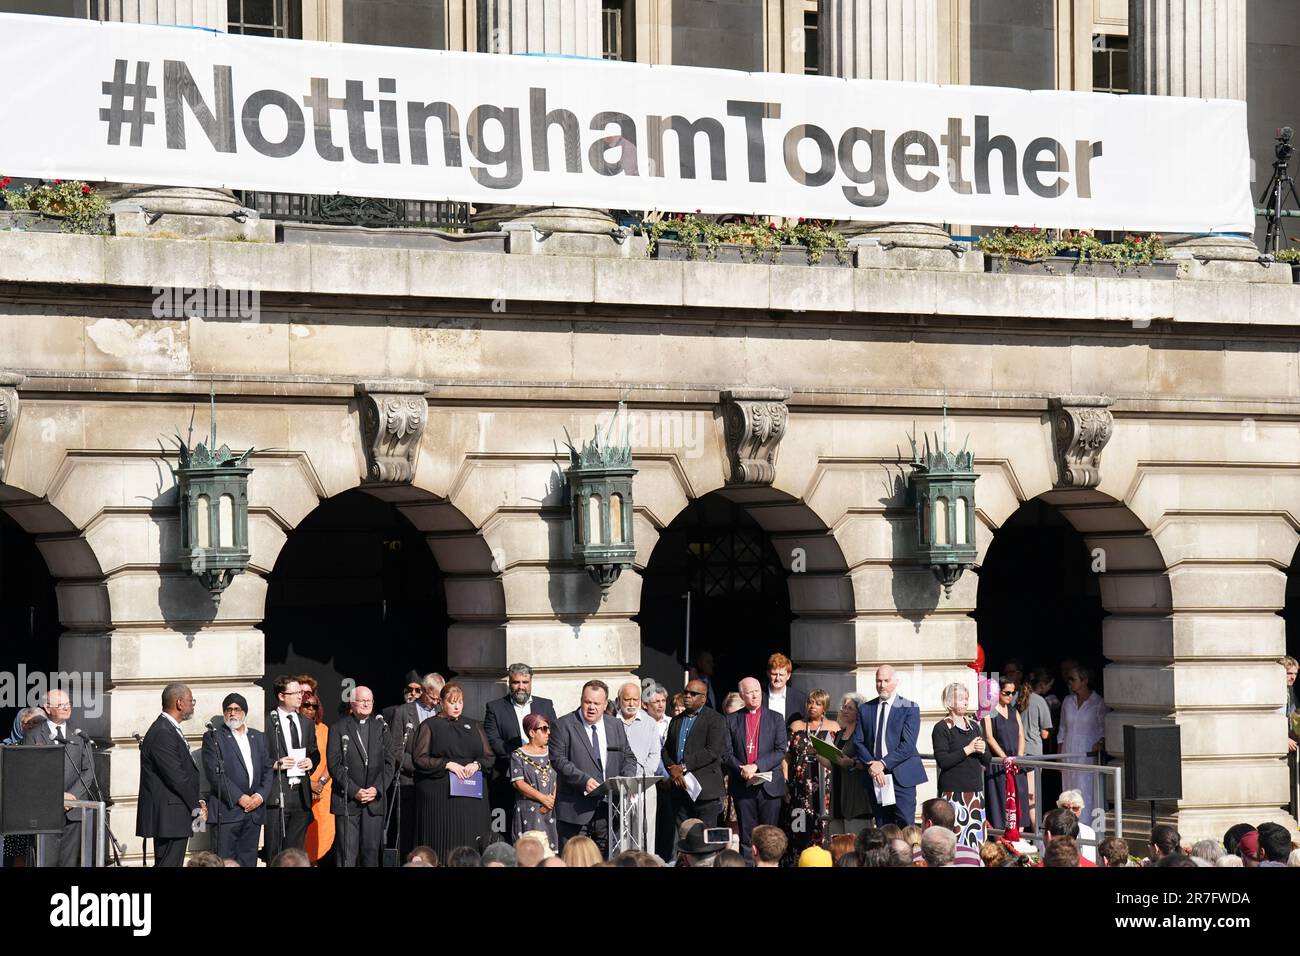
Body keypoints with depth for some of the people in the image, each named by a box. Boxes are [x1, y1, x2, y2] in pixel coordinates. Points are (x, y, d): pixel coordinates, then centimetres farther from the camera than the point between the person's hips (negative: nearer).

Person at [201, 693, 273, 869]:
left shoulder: (259, 738, 17)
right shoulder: (213, 738, 1)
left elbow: (268, 770, 14)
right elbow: (215, 773, -8)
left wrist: (261, 795, -4)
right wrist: (239, 798, -14)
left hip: (253, 810, 5)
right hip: (226, 811, -5)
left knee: (248, 861, 4)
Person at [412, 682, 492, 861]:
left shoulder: (473, 726, 17)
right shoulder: (430, 726, 6)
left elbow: (488, 757, 15)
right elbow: (419, 759, -3)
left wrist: (477, 764, -7)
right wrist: (447, 764, -14)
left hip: (471, 797, 3)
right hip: (440, 797, -3)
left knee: (469, 846, -4)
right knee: (443, 848, -8)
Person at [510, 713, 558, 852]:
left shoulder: (550, 752, 13)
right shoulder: (518, 755, 0)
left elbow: (557, 778, 9)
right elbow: (518, 783, -9)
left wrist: (552, 799, -8)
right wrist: (543, 798, -13)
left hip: (549, 810, 4)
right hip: (528, 812, -4)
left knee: (550, 847, -1)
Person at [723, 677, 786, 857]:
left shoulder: (775, 718, 6)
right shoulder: (732, 720, 9)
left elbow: (781, 751, -3)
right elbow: (727, 753, 4)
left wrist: (756, 766, -15)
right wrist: (741, 769, -14)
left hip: (769, 785, -1)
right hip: (743, 785, 1)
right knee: (746, 837, 2)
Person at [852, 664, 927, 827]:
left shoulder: (910, 708, 0)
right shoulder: (866, 709, 13)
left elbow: (908, 745, -9)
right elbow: (858, 742, 8)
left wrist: (883, 763, -15)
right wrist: (871, 764, -9)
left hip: (901, 777, -4)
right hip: (875, 778, 4)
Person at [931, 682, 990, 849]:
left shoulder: (973, 726, 15)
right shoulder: (942, 728, -3)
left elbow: (987, 760, 17)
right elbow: (942, 761, -13)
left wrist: (982, 750, -5)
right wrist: (968, 750, -14)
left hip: (975, 789, 6)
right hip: (953, 790, -6)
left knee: (976, 836, 1)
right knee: (955, 837, -13)